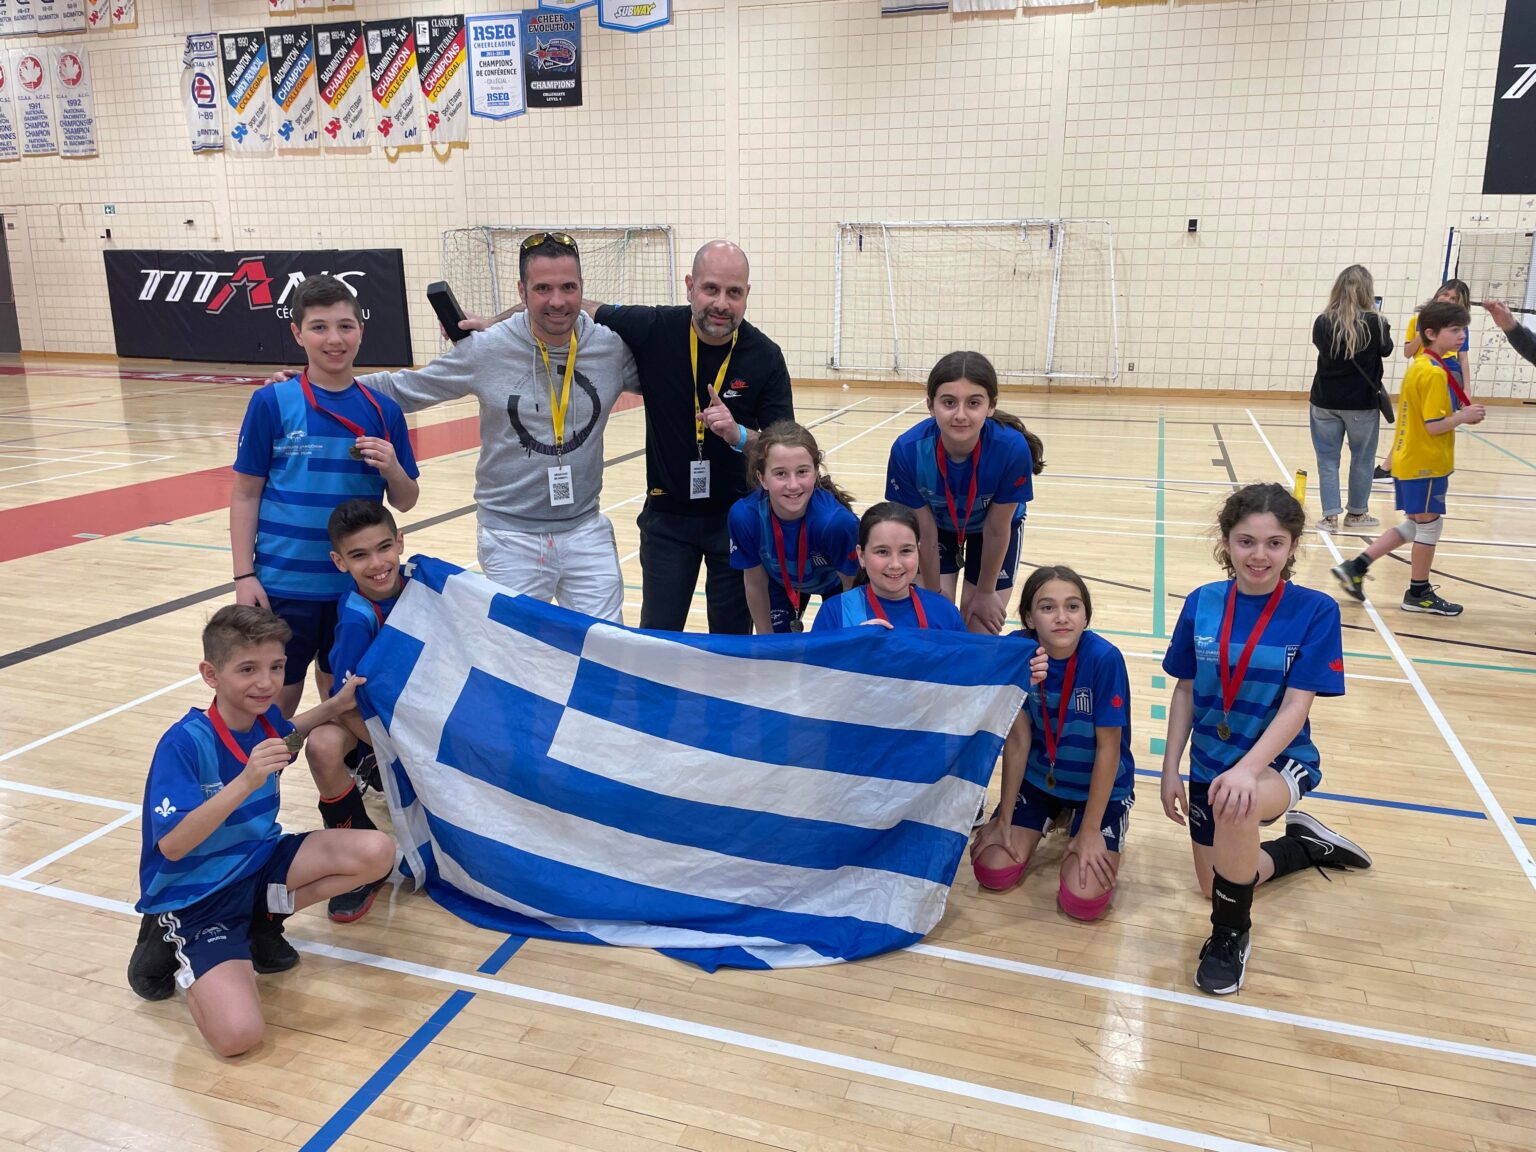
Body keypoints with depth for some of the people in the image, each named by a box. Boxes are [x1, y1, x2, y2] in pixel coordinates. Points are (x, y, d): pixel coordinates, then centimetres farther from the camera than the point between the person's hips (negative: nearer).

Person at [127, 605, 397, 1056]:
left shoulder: (264, 718, -4)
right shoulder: (184, 743, -24)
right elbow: (172, 846, -30)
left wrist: (334, 706, 7)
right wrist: (245, 783, -41)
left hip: (260, 860, 7)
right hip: (196, 896, -6)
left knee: (377, 851, -15)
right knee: (238, 1034, -24)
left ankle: (264, 917, 2)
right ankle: (175, 946, 4)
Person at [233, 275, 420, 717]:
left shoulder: (383, 410, 1)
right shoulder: (271, 402, -5)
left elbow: (405, 501, 6)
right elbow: (245, 495, -2)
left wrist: (391, 468, -15)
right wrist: (244, 575, -6)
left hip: (358, 584, 2)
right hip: (284, 583, -2)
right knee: (278, 701, 8)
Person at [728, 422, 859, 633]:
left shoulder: (838, 521, -42)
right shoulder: (744, 516, -35)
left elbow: (853, 586, -23)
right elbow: (755, 585, -17)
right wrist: (766, 640, -6)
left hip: (836, 582, -1)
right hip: (782, 582, 2)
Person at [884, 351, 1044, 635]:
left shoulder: (1012, 449, -37)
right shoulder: (908, 450, -35)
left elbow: (997, 529, -22)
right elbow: (924, 529, -20)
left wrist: (985, 592, -9)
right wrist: (933, 593, -8)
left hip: (991, 525, 0)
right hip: (938, 524, 1)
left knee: (981, 628, -1)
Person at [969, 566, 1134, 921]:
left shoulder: (1104, 659, -27)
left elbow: (1109, 748, -19)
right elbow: (1018, 739, -10)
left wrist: (1090, 831, -15)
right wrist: (1004, 818, -6)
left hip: (1100, 786, -3)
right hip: (1039, 777, 3)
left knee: (1083, 900, -17)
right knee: (992, 872, -6)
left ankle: (1074, 823, 15)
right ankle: (1055, 816, 21)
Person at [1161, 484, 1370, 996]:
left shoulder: (1316, 611, -16)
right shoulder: (1202, 603, -7)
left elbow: (1296, 706, -20)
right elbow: (1185, 691, 1)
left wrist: (1247, 769, -33)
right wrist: (1170, 770, -2)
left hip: (1280, 760, -4)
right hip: (1210, 762, 5)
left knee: (1236, 809, -39)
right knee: (1215, 886, 14)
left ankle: (1231, 934, -12)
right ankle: (1302, 842, 42)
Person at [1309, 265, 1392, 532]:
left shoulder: (1323, 322, -7)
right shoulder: (1375, 323, -11)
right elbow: (1386, 349, 8)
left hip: (1325, 402, 1)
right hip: (1362, 403, -1)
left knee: (1327, 458, 7)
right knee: (1362, 458, 14)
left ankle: (1330, 515, 2)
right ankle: (1356, 513, 25)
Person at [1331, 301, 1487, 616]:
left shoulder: (1419, 366, 9)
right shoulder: (1435, 373, -19)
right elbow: (1434, 425, -22)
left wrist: (1460, 412, 7)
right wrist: (1464, 416, -9)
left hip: (1409, 459, 9)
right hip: (1425, 463, -9)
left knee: (1415, 526, 17)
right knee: (1430, 525, 5)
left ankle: (1355, 568, 12)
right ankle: (1419, 593, 17)